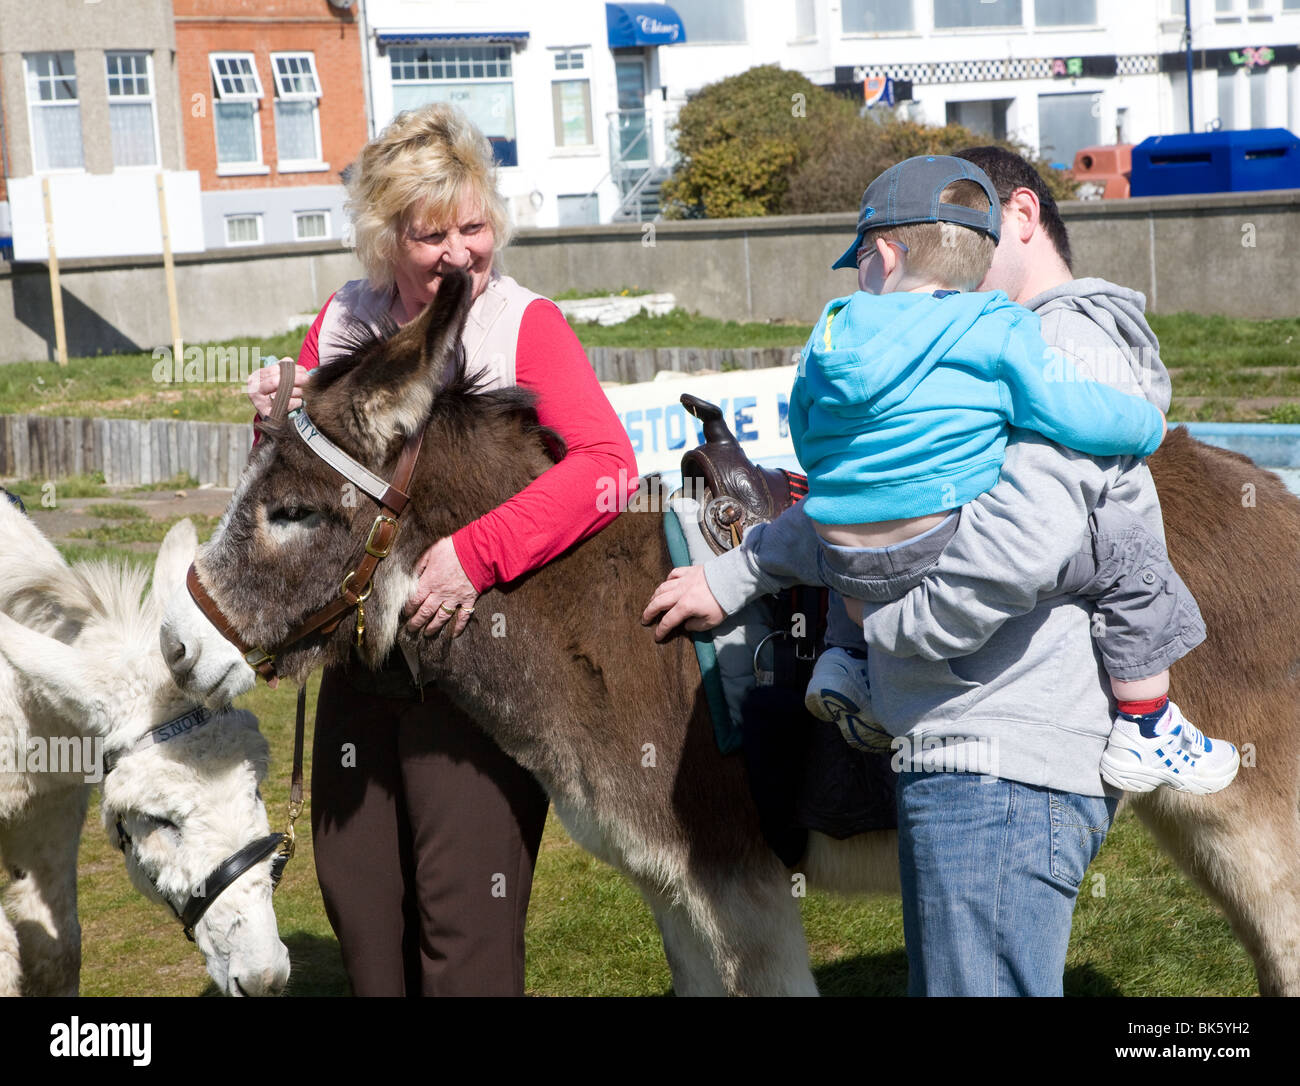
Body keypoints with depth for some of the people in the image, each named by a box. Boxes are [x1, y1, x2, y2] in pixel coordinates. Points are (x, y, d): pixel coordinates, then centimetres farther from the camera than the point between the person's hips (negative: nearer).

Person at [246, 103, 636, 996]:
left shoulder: (526, 325, -8)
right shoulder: (343, 323, 7)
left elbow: (608, 463, -22)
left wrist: (479, 552, -30)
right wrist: (282, 425, -7)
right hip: (361, 652, 5)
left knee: (465, 912, -2)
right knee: (358, 898, 14)